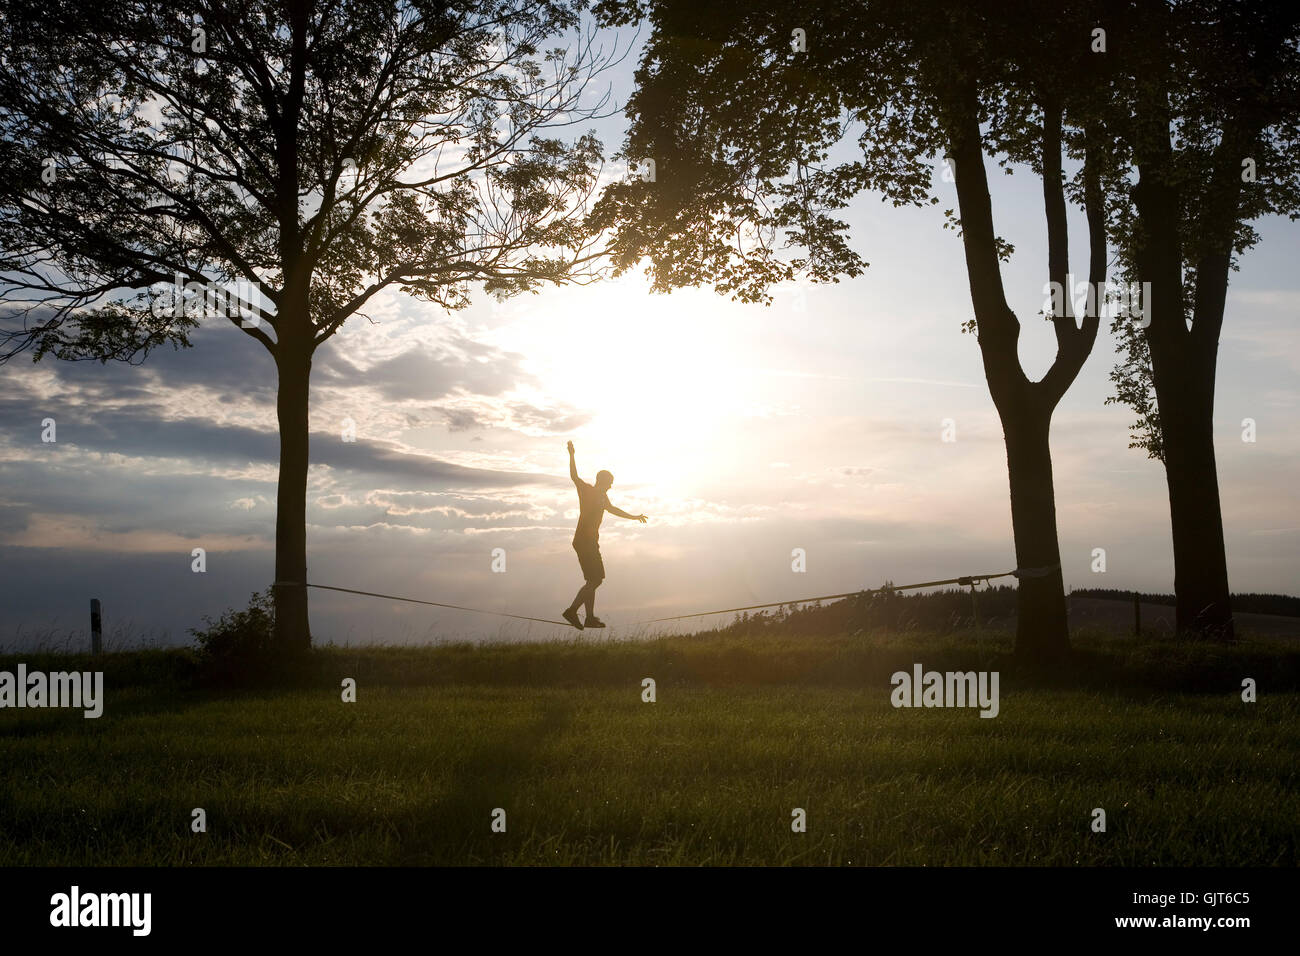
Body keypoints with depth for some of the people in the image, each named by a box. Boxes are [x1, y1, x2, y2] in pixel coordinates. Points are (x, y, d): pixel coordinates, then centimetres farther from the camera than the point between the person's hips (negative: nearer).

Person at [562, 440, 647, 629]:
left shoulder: (602, 496, 20)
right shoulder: (586, 490, -6)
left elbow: (612, 509, 39)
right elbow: (574, 477, -24)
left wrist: (633, 517, 48)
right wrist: (572, 456, -35)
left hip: (591, 542, 10)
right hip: (584, 541, -10)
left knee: (593, 580, 9)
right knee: (595, 580, -15)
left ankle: (590, 618, 11)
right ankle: (572, 610, -16)